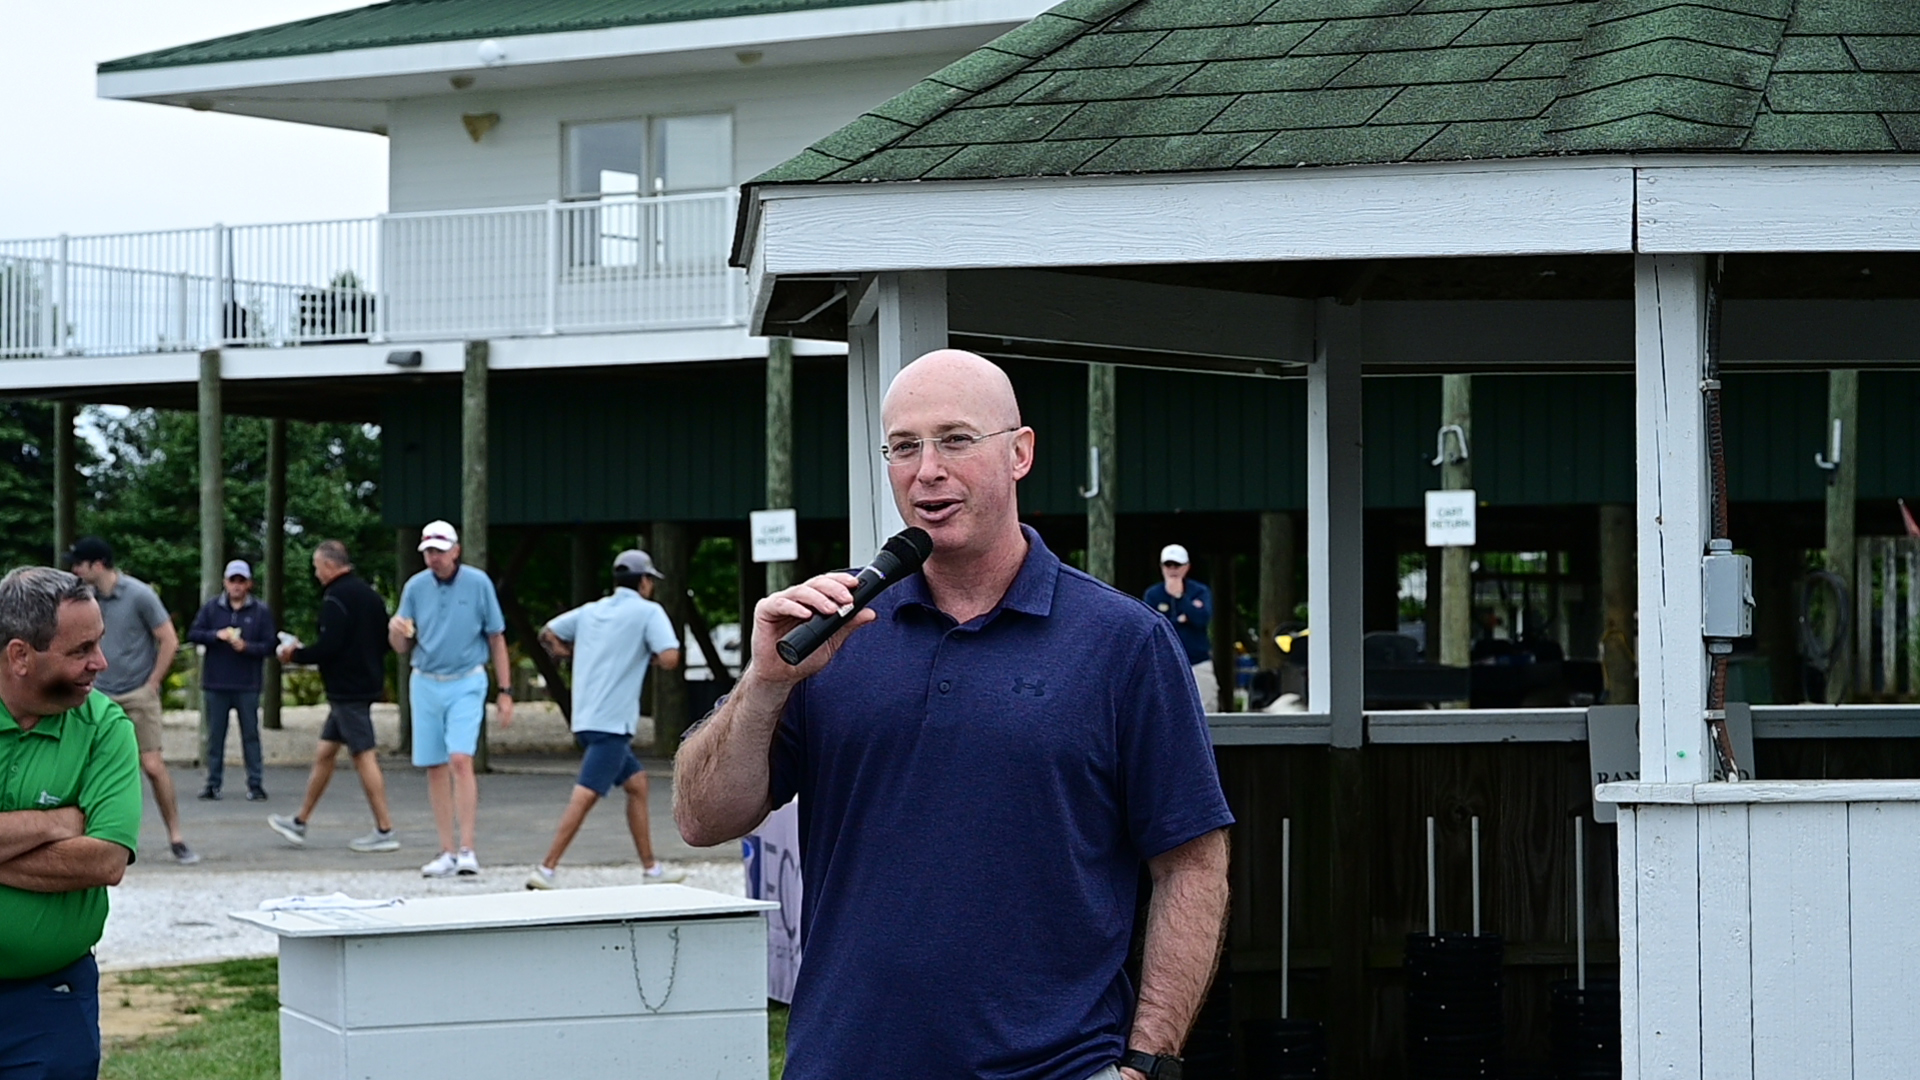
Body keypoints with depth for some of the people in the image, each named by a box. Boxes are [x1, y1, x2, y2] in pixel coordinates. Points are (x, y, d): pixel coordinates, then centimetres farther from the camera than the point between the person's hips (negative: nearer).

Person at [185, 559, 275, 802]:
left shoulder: (261, 612, 2)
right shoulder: (211, 607, 7)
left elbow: (269, 645, -2)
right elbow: (193, 634, 2)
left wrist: (246, 646, -18)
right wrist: (217, 635, -14)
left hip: (247, 687, -1)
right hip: (215, 684, 2)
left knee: (250, 735, 1)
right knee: (215, 736, 6)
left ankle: (255, 784, 5)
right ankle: (213, 783, 12)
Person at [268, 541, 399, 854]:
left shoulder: (336, 598, -15)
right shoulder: (368, 593, 14)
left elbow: (328, 647, -22)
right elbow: (383, 642, 18)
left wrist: (295, 654, -5)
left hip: (347, 690, -10)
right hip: (367, 683, 10)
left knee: (364, 757, -8)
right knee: (324, 754, 16)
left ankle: (385, 831, -7)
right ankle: (300, 822, 23)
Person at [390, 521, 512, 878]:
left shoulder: (478, 584, -4)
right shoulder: (415, 587, 4)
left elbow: (496, 639, 2)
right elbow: (402, 647, 9)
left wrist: (505, 691, -1)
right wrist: (396, 630, -15)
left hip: (466, 684, -3)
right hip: (426, 684, 4)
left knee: (460, 760, -17)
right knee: (435, 767, 3)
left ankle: (467, 850, -16)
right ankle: (447, 852, 9)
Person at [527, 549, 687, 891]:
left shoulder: (590, 611, 14)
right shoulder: (649, 612, -4)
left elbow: (548, 635, 19)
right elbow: (669, 659, -15)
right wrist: (650, 655, 5)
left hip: (586, 719, 8)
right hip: (611, 722, -8)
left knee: (636, 782, 17)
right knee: (585, 795, -12)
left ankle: (650, 867, 21)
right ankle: (545, 870, -18)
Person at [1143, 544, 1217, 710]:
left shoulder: (1200, 592, 5)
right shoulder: (1153, 594, 7)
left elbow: (1202, 619, -13)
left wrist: (1180, 597, -12)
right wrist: (1180, 620, -10)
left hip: (1198, 664, 0)